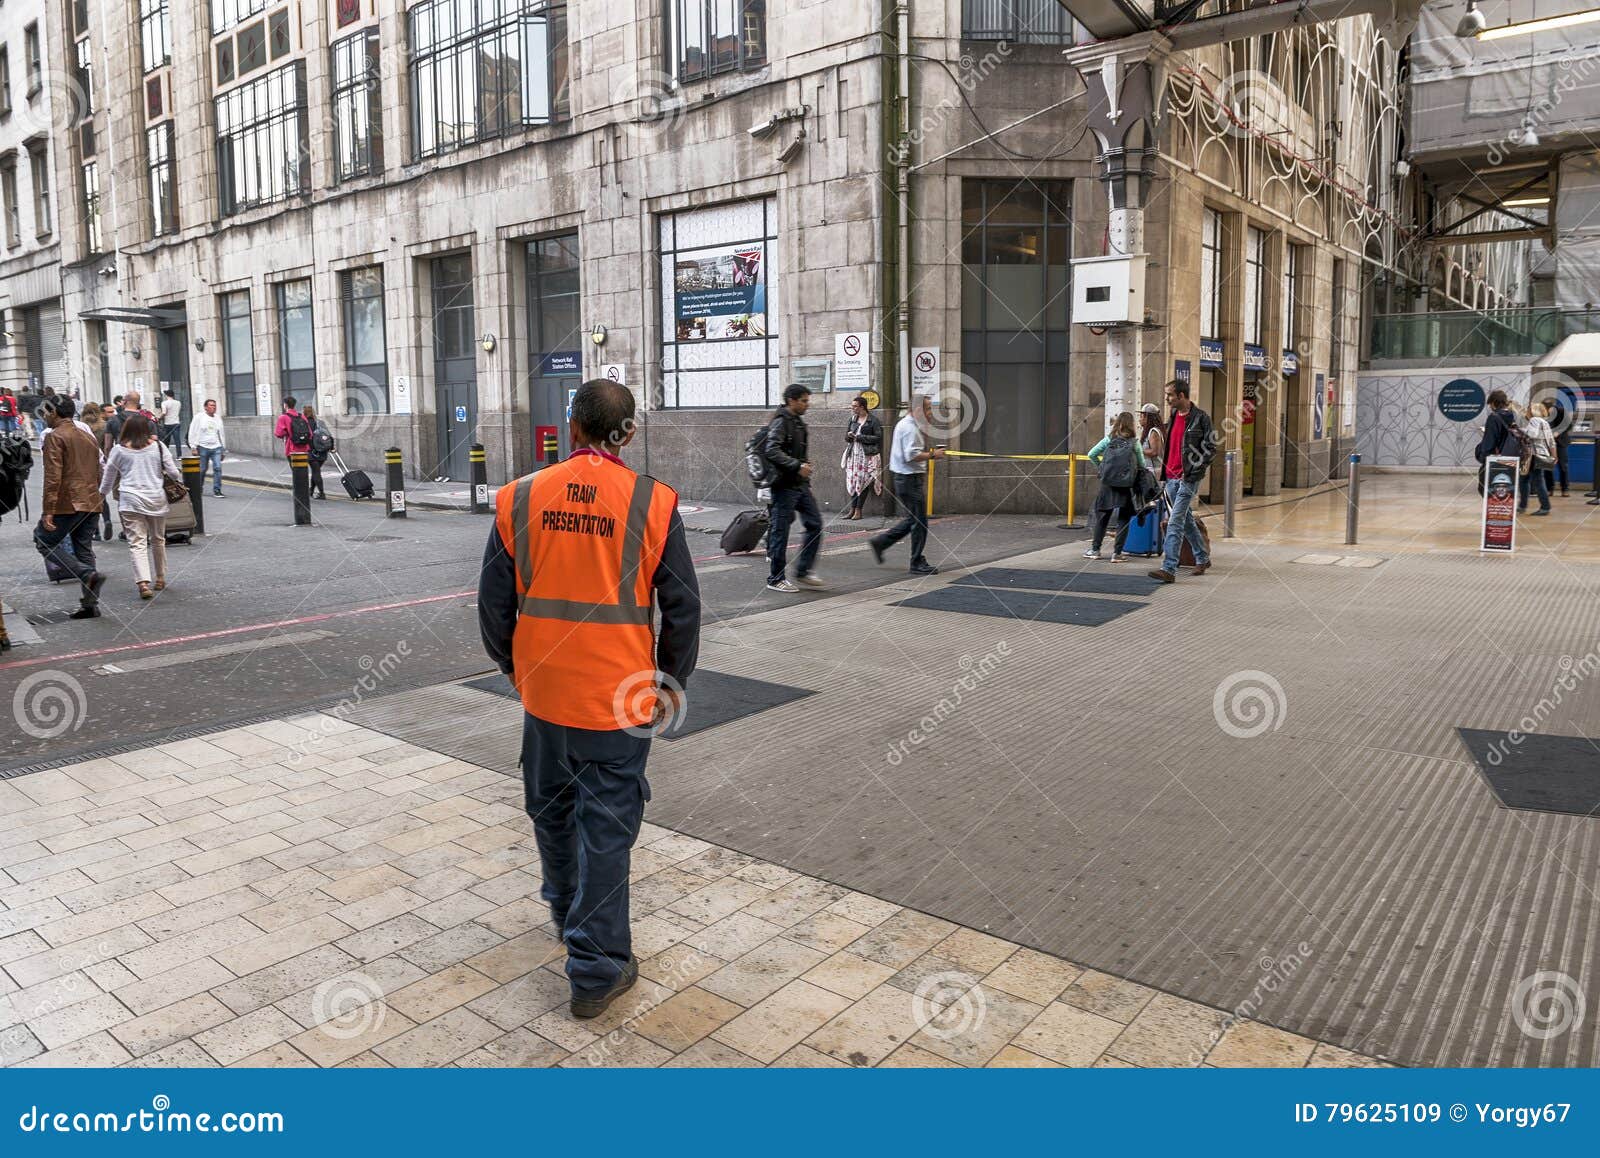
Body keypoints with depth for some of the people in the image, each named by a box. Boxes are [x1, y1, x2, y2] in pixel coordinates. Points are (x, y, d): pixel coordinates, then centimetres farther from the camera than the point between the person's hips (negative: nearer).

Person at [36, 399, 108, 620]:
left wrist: (48, 510, -18)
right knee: (84, 550, 10)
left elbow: (53, 476, -17)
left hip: (66, 504, -7)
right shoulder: (88, 436, 16)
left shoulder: (55, 437, -8)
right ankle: (90, 604, 8)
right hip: (91, 503, 7)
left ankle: (88, 573, -13)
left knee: (45, 540, 5)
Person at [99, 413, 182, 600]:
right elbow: (173, 472, 3)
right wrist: (179, 480, 25)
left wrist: (102, 493, 32)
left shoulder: (118, 450, 1)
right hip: (156, 499, 2)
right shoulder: (158, 446, 2)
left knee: (137, 543, -5)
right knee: (158, 540, 17)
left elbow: (108, 477, 13)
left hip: (131, 501, -2)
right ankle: (160, 579, 27)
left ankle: (143, 582, -18)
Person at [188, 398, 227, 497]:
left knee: (218, 468, -10)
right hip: (203, 447, -3)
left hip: (216, 448, 3)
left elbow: (222, 435, 19)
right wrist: (193, 447, -8)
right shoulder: (199, 417, 0)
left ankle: (216, 491, -8)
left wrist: (224, 451, 19)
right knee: (202, 470, 4)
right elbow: (193, 433, -2)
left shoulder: (218, 419, 14)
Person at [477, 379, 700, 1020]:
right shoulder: (652, 503, -10)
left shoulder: (519, 498, -4)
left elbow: (493, 603, 3)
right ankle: (596, 971, 13)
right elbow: (683, 606, -6)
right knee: (606, 828, 5)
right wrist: (672, 679, 8)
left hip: (543, 689, 3)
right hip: (619, 696, -3)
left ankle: (567, 911, 47)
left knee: (551, 808, 23)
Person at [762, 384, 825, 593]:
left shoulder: (798, 422, 15)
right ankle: (775, 579, 7)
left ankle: (803, 571, 16)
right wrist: (797, 466, -29)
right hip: (785, 485, -9)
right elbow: (771, 451, -26)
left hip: (801, 484, 9)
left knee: (815, 524, 7)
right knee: (780, 531, -2)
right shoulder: (780, 422, -13)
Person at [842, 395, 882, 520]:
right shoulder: (852, 419, 14)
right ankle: (852, 509, 6)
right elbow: (846, 437, 20)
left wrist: (859, 437, -12)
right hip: (853, 454, 5)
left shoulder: (873, 421, -4)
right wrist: (849, 436, -5)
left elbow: (878, 437, -10)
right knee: (853, 481, 2)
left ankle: (858, 510, 2)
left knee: (863, 482, -3)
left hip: (867, 455, -5)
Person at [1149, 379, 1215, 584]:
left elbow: (1210, 448, -9)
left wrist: (1194, 471, -15)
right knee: (1187, 520, 16)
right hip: (1171, 478, 8)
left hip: (1188, 478, -8)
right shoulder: (1173, 417, 15)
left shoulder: (1200, 418, -8)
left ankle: (1169, 569, -17)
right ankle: (1203, 559, 31)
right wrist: (1164, 476, 17)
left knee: (1175, 523, -14)